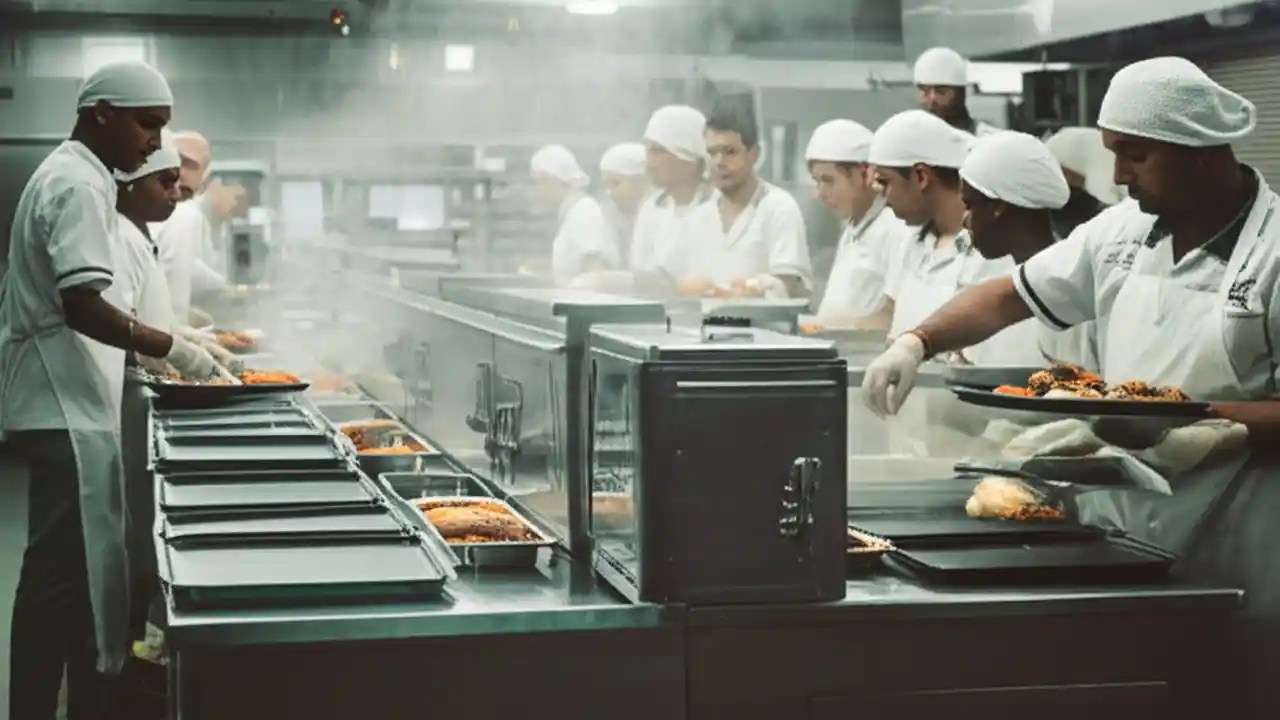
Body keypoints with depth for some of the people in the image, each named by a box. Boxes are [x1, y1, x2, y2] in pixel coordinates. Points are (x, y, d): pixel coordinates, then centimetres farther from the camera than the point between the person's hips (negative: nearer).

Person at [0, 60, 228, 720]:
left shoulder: (65, 175, 17)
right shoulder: (80, 186, -15)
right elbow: (83, 305, -24)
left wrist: (142, 353, 17)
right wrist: (169, 348, -18)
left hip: (64, 400, 10)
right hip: (65, 407, -10)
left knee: (82, 562, 13)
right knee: (64, 568, -7)